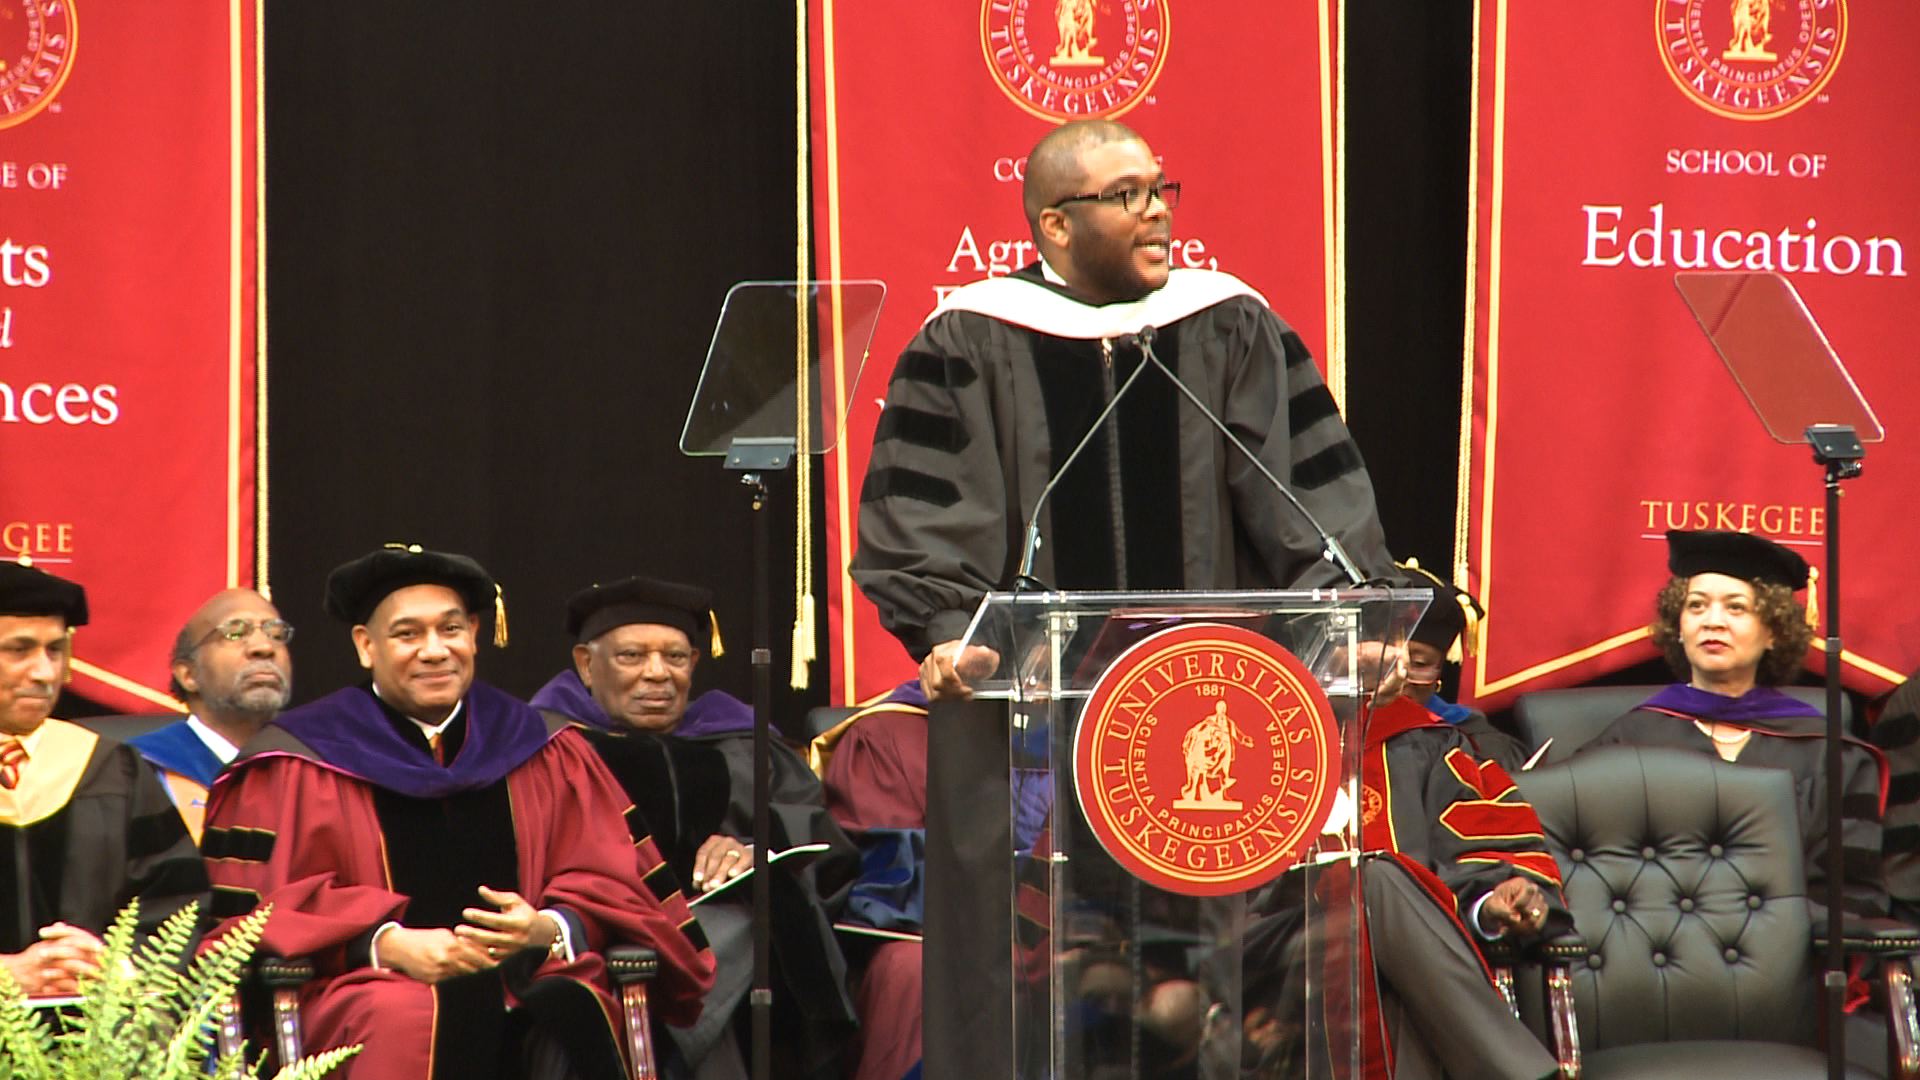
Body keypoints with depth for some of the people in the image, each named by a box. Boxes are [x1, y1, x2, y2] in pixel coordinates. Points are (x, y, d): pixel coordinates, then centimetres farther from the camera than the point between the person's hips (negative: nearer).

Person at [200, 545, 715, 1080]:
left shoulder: (546, 756, 19)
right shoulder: (304, 762, 12)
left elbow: (611, 884, 12)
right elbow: (277, 904, 2)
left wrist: (550, 930, -12)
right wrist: (389, 945, -16)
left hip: (529, 979, 2)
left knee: (570, 1013, -34)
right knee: (416, 1021, -38)